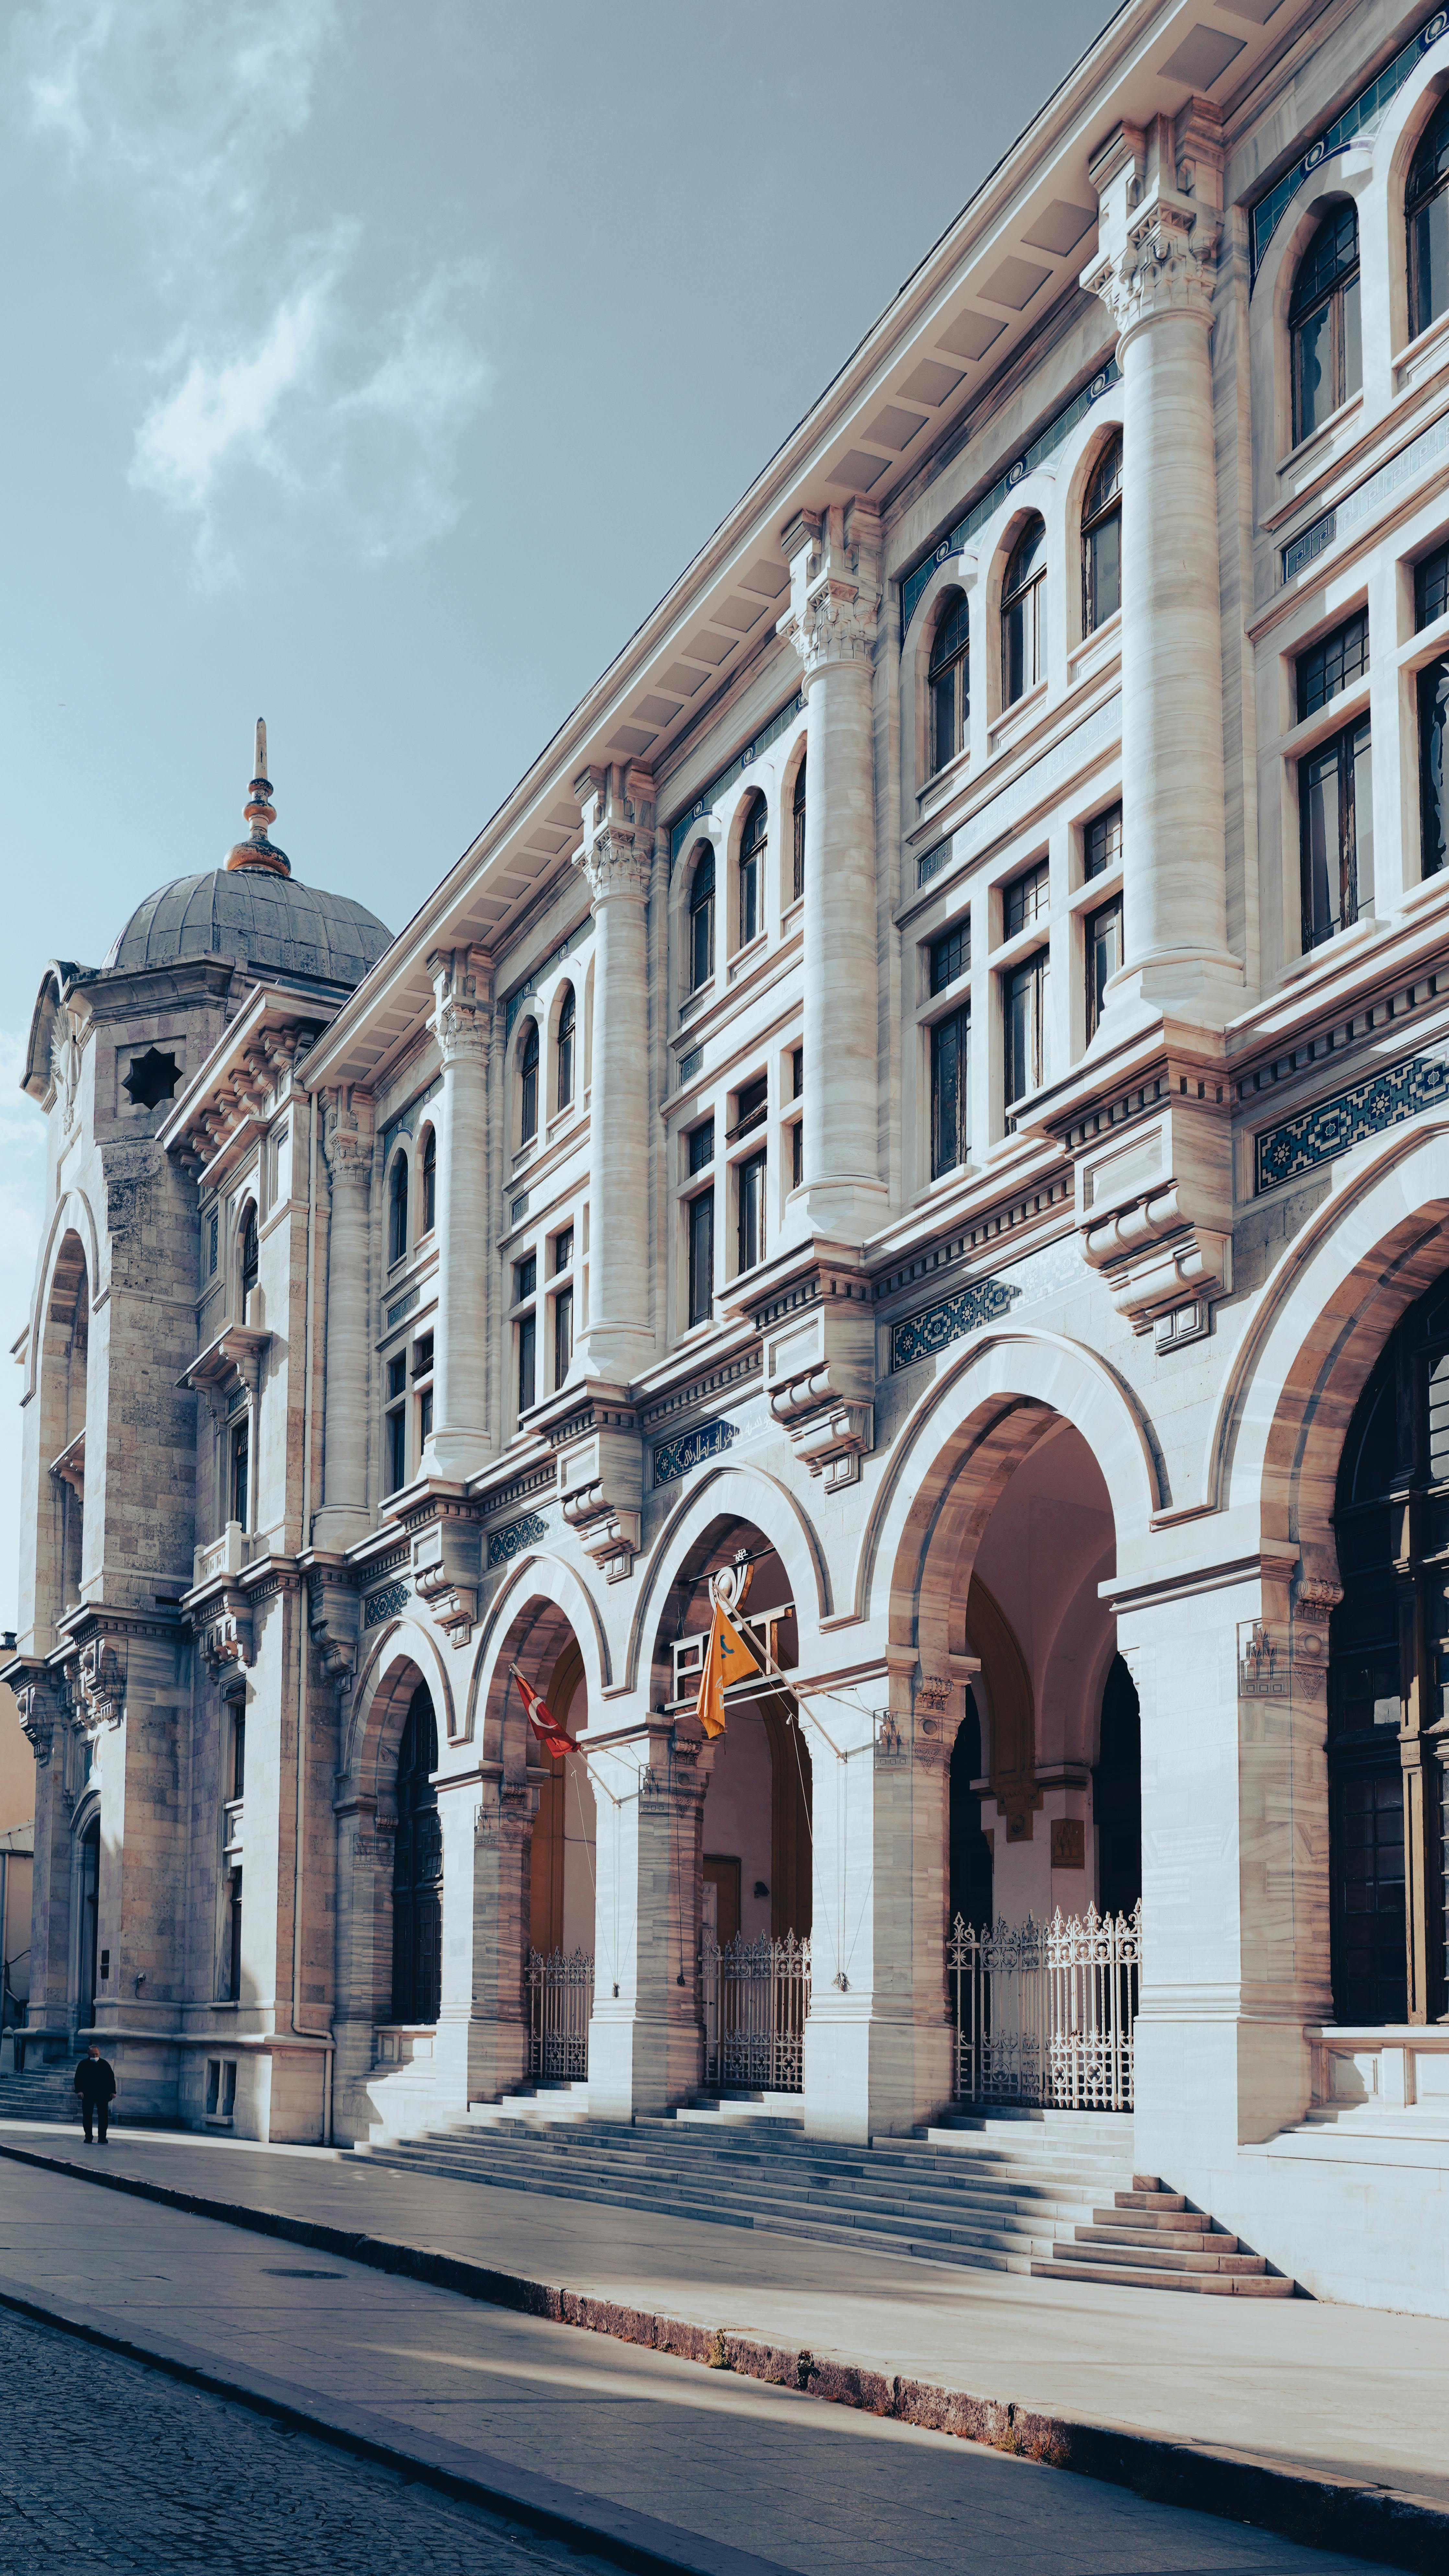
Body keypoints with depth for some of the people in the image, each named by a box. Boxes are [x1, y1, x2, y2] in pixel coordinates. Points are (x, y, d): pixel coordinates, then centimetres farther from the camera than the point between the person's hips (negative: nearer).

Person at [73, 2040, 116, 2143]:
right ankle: (88, 2137, 10)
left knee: (103, 2117, -6)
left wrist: (113, 2091, 1)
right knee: (87, 2116, 1)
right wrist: (79, 2090, -11)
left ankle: (102, 2137, -2)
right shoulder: (83, 2064, 4)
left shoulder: (105, 2064, 6)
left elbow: (111, 2078, 9)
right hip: (87, 2095, 0)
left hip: (102, 2095, 0)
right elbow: (78, 2078, 2)